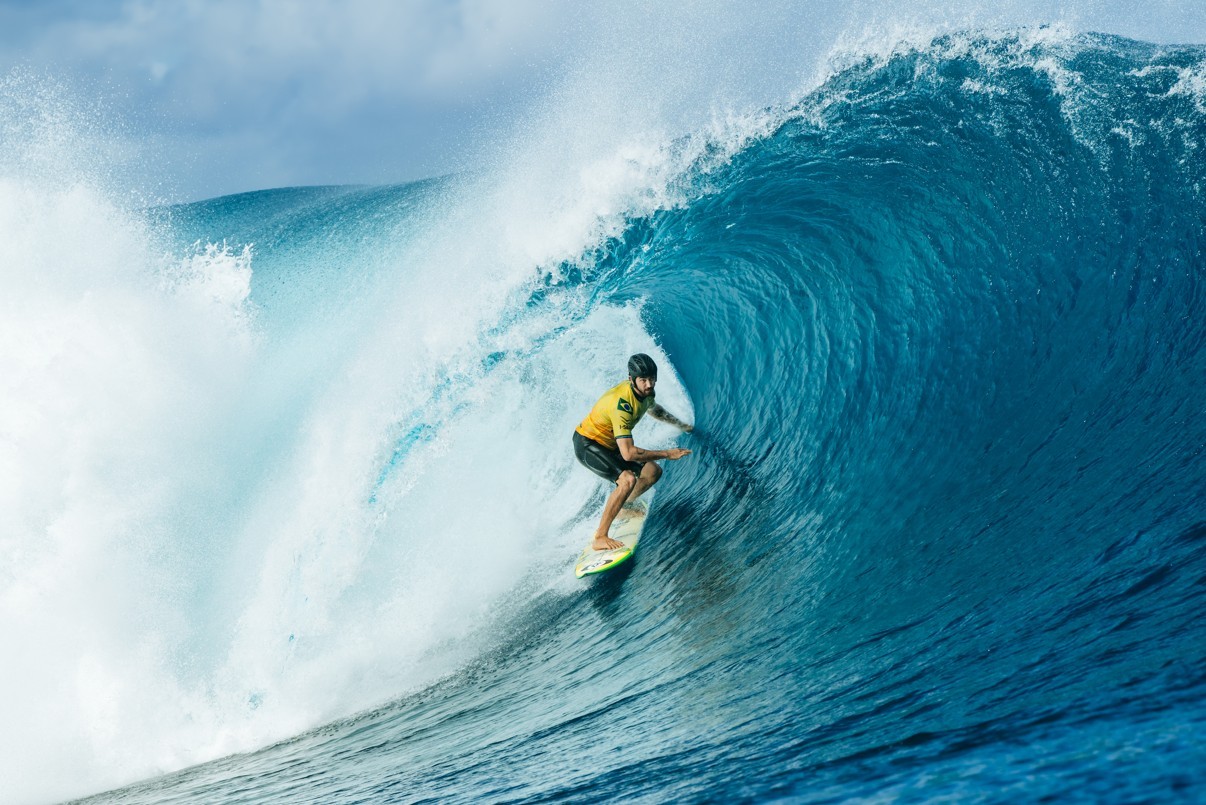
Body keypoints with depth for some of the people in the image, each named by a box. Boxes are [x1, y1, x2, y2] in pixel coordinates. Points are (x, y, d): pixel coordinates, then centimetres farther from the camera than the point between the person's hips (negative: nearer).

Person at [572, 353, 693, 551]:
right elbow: (628, 453, -38)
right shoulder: (621, 404, -36)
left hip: (609, 444, 9)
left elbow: (654, 409, 21)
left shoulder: (646, 391, -8)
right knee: (628, 479, -29)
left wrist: (681, 425, 34)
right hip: (587, 444, -9)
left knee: (653, 471, 7)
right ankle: (600, 538, -26)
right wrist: (667, 454, -31)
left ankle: (622, 506, 29)